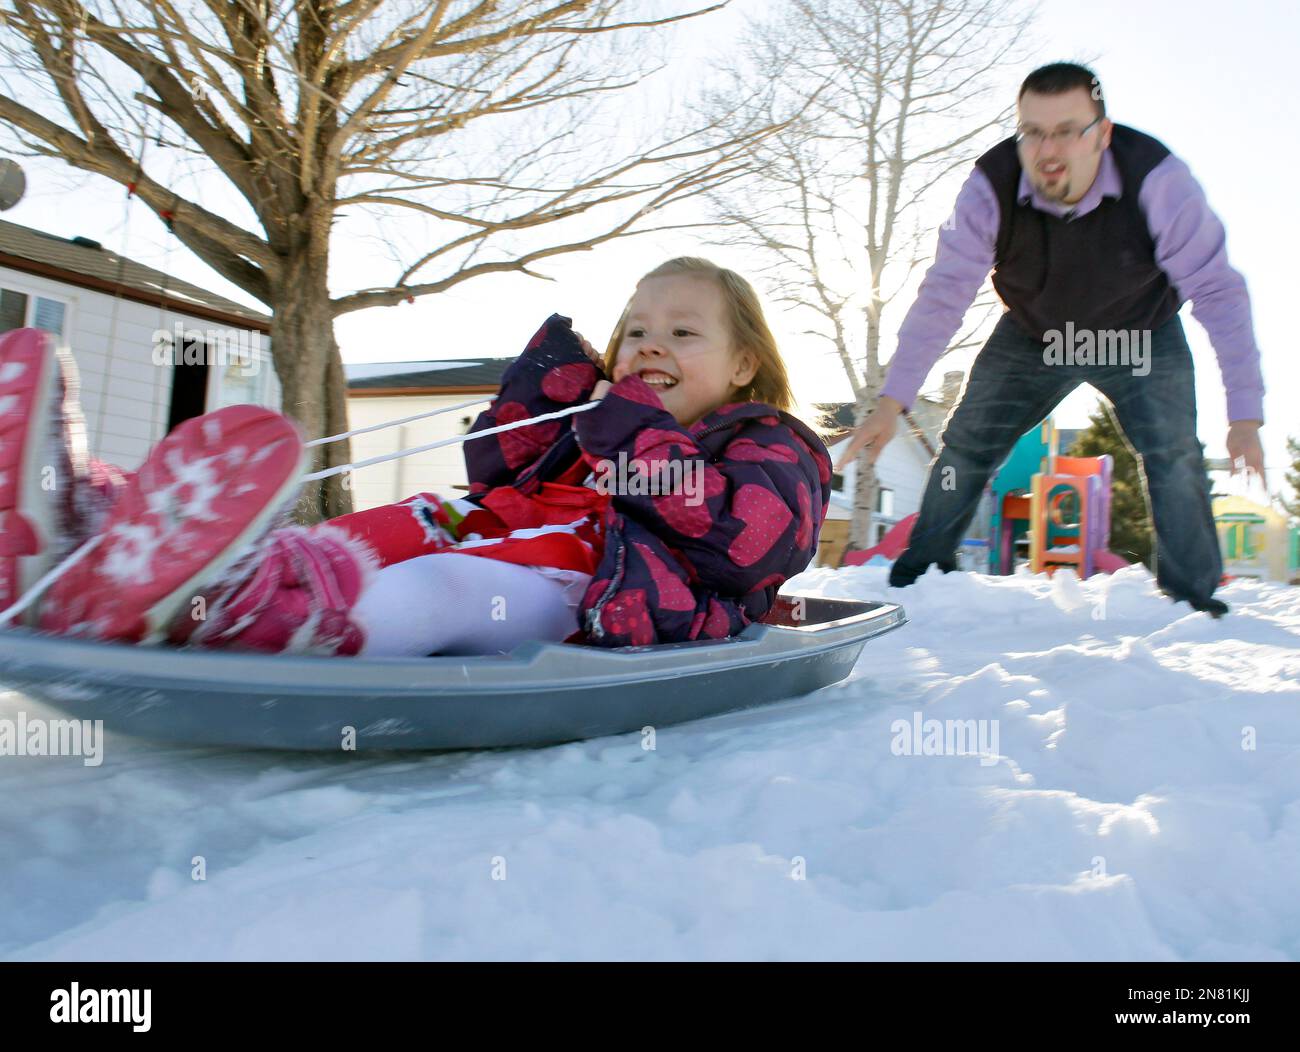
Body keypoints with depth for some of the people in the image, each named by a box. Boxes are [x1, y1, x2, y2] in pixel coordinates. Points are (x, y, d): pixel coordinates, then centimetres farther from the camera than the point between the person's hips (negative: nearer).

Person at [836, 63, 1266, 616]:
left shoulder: (1156, 178, -32)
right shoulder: (990, 187, -29)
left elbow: (1216, 291, -27)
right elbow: (943, 294, -27)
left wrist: (1245, 415, -31)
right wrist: (892, 402, -34)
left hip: (1139, 337, -1)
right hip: (1032, 337, 1)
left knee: (1174, 454, -17)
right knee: (965, 443, -5)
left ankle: (1192, 598, 2)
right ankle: (921, 572, 14)